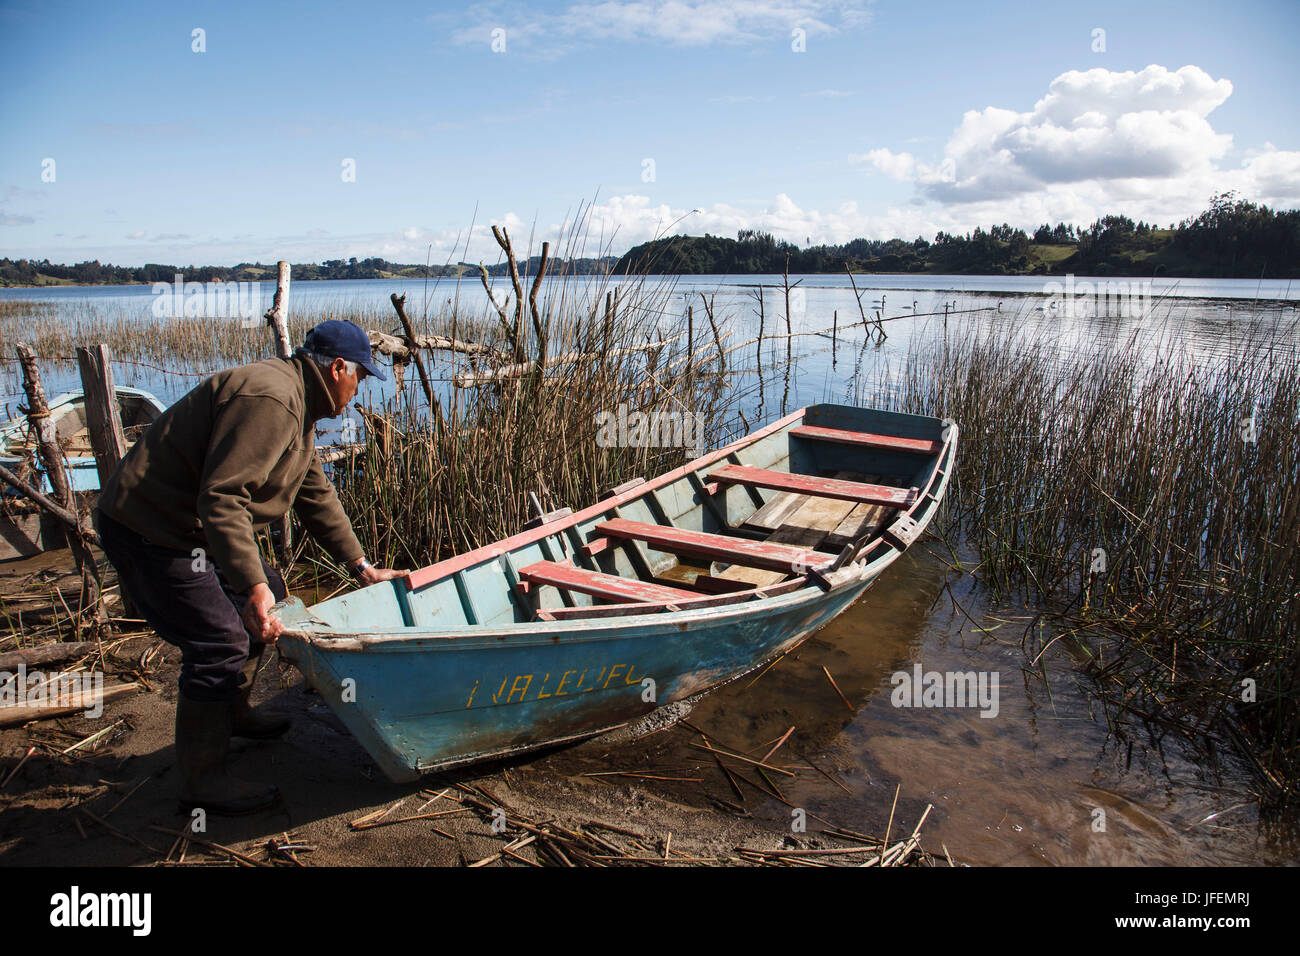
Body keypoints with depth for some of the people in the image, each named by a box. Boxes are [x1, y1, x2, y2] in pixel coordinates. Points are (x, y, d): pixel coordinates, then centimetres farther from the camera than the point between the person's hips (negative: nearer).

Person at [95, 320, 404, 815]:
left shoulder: (296, 403, 11)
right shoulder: (268, 398, -24)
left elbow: (315, 495, 17)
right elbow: (221, 497, -32)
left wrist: (360, 566, 18)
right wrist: (252, 585, -36)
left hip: (190, 524, 11)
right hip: (149, 531, -11)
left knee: (265, 594, 20)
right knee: (220, 646, -9)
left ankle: (232, 712, 36)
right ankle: (201, 781, 8)